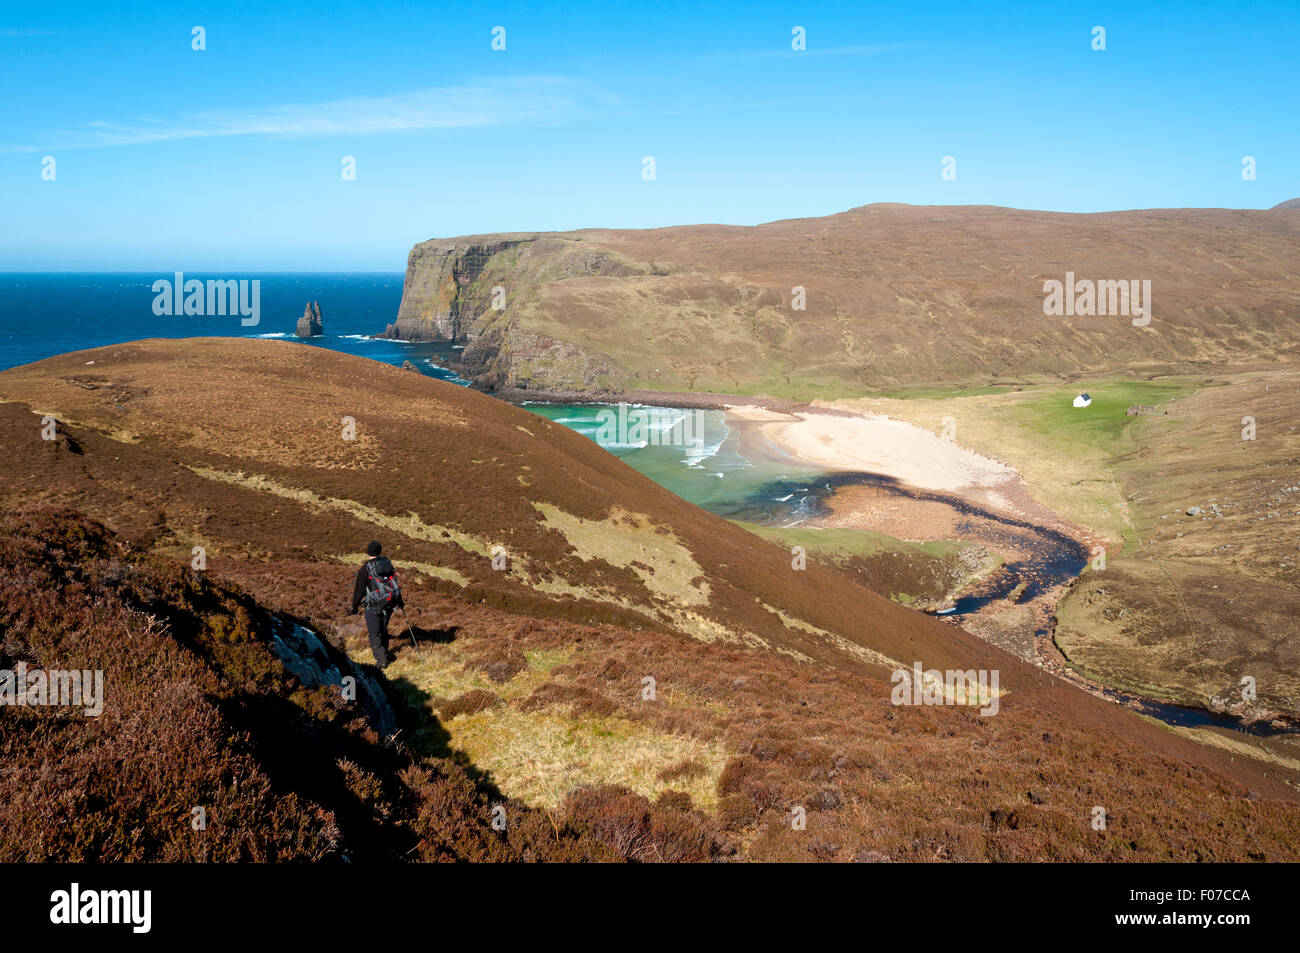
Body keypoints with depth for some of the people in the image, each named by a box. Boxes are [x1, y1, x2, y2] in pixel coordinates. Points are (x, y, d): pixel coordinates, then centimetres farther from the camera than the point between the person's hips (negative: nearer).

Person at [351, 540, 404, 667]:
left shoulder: (365, 568, -14)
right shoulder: (388, 563, 2)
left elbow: (359, 590, -9)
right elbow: (394, 581, 14)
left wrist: (355, 607, 4)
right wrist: (399, 600, 26)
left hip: (374, 606, -5)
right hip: (389, 603, 5)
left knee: (374, 634, 4)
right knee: (383, 628, 24)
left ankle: (382, 659, -2)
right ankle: (384, 653, 37)